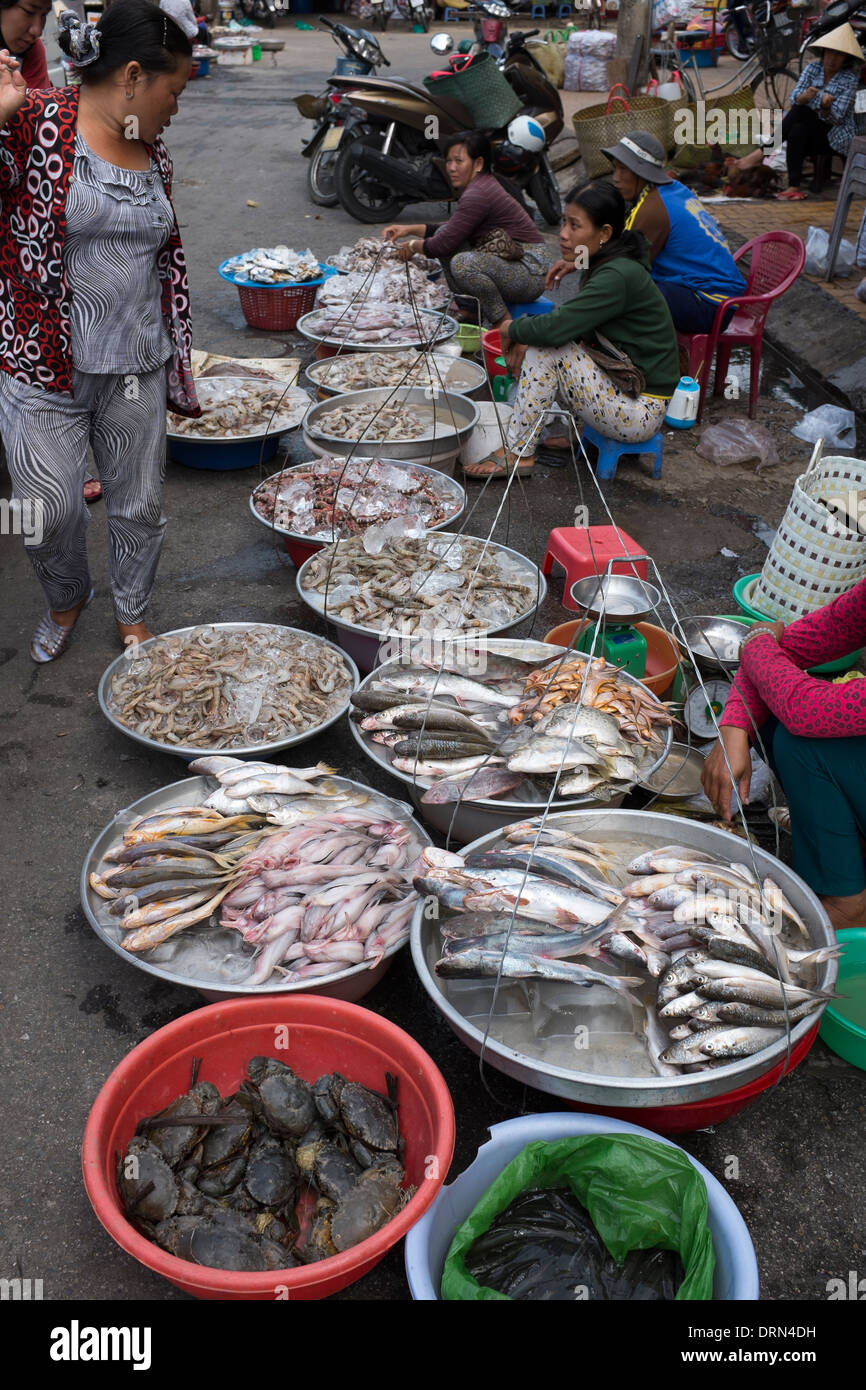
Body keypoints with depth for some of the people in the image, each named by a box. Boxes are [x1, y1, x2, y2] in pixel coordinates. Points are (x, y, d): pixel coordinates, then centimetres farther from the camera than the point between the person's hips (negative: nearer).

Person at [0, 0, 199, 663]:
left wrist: (179, 353, 20)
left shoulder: (152, 151, 10)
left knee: (140, 505, 11)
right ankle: (66, 599, 33)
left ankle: (133, 615, 35)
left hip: (136, 366, 5)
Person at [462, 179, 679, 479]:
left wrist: (511, 329, -9)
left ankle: (517, 454, -12)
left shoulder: (618, 276, -23)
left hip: (641, 412, -9)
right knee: (533, 341, 8)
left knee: (546, 347, -19)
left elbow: (555, 328, -29)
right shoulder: (607, 264, 6)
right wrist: (524, 338, -6)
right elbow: (569, 324, 13)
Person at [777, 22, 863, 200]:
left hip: (837, 136, -4)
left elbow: (836, 118, -16)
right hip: (810, 127, 4)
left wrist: (826, 107, -38)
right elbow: (794, 98, -8)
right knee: (797, 131, -31)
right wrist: (803, 97, -31)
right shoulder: (813, 67, 2)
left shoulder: (849, 79, -9)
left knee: (800, 111, -26)